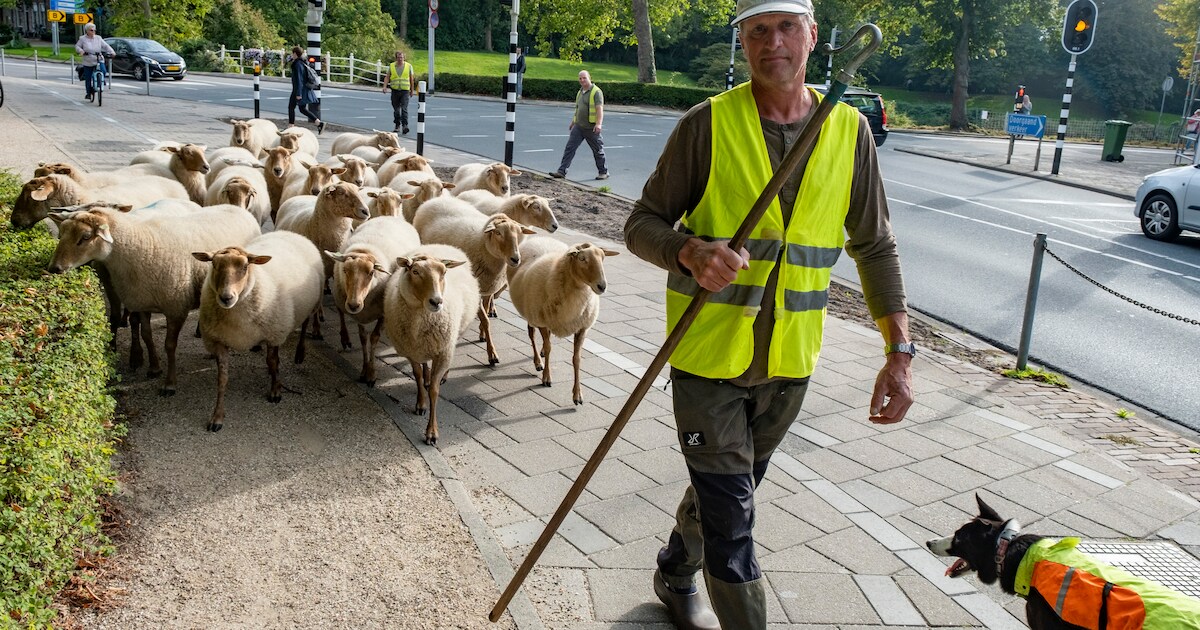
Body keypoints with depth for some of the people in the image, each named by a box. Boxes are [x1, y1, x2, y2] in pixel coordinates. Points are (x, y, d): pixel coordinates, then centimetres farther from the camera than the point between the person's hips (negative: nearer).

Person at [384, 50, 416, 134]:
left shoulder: (409, 66, 4)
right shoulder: (391, 66, 6)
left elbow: (412, 79, 10)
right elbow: (387, 77, 6)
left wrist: (412, 90, 13)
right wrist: (385, 86, -9)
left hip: (405, 91, -2)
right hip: (395, 90, 2)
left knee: (404, 108, -14)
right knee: (396, 109, 8)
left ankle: (405, 125, -18)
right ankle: (397, 126, 20)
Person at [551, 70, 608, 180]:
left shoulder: (596, 92, -10)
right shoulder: (580, 92, 15)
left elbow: (600, 109, -19)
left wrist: (598, 124, -30)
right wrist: (573, 122, 28)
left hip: (591, 128, -7)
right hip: (578, 126, 7)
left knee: (598, 150, 6)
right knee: (570, 147, -4)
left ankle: (603, 172, 21)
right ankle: (561, 171, -7)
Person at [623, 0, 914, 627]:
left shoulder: (849, 130, 0)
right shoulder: (708, 123, -10)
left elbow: (874, 246, 5)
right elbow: (642, 223, -5)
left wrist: (899, 352, -2)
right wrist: (691, 252, -28)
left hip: (788, 362, 4)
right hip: (709, 353, -4)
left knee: (725, 492, 23)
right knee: (730, 518, -1)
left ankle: (676, 578, 50)